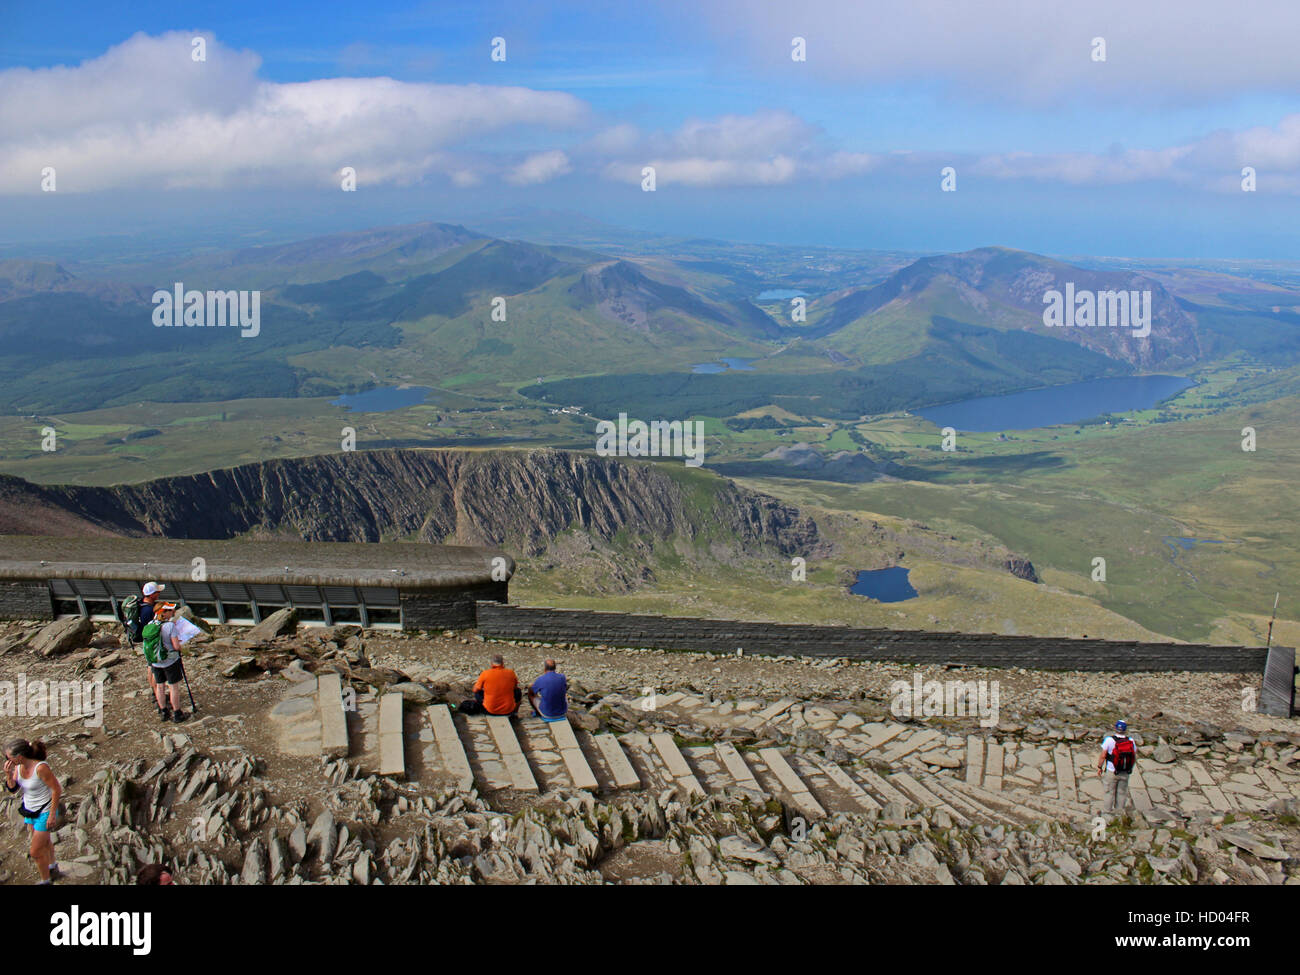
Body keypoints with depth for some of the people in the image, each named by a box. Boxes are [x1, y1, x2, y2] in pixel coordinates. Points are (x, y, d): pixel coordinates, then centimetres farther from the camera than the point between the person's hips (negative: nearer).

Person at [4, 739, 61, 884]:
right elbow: (13, 789, -1)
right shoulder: (18, 766, -10)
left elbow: (57, 790, -24)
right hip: (29, 810, 7)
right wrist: (8, 774, -20)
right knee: (44, 842, 28)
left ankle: (45, 880, 25)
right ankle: (52, 867, 53)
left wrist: (52, 815, -20)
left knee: (36, 852, 2)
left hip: (44, 812, -7)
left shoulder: (41, 768, -32)